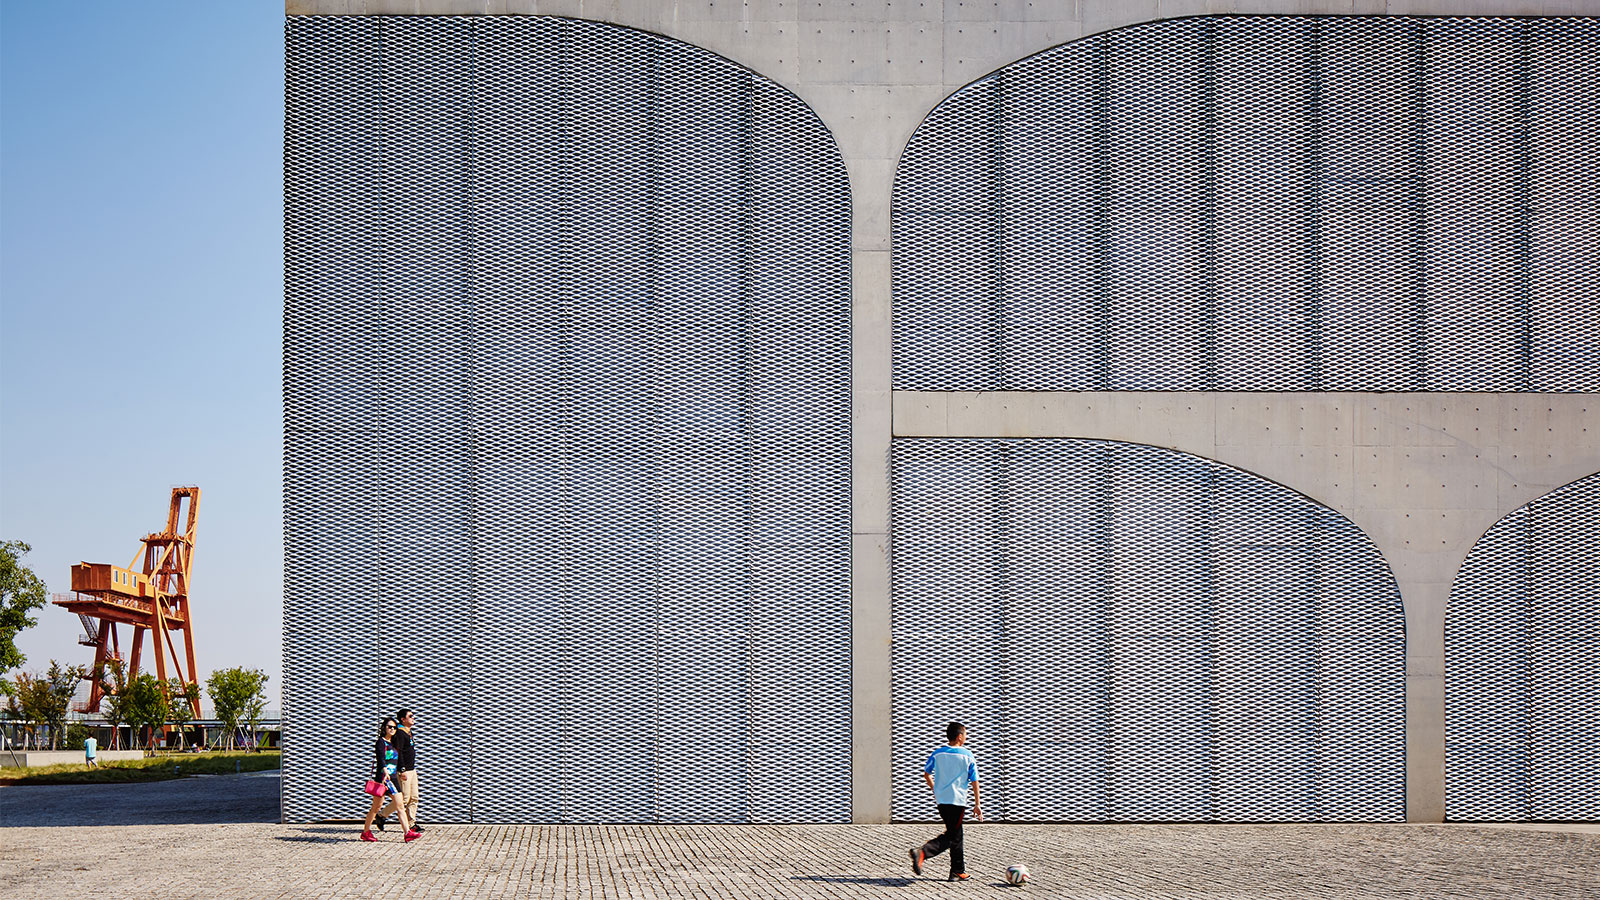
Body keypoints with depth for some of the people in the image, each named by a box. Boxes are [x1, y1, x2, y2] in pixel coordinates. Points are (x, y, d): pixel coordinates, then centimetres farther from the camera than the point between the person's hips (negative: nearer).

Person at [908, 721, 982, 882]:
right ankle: (922, 852, -23)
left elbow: (926, 774, 10)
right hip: (958, 800, -5)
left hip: (941, 800, 5)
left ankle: (958, 872, 20)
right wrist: (977, 804, 4)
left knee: (955, 834, 17)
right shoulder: (968, 756, -4)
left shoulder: (937, 753, 5)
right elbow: (974, 782, -2)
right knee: (951, 837, -2)